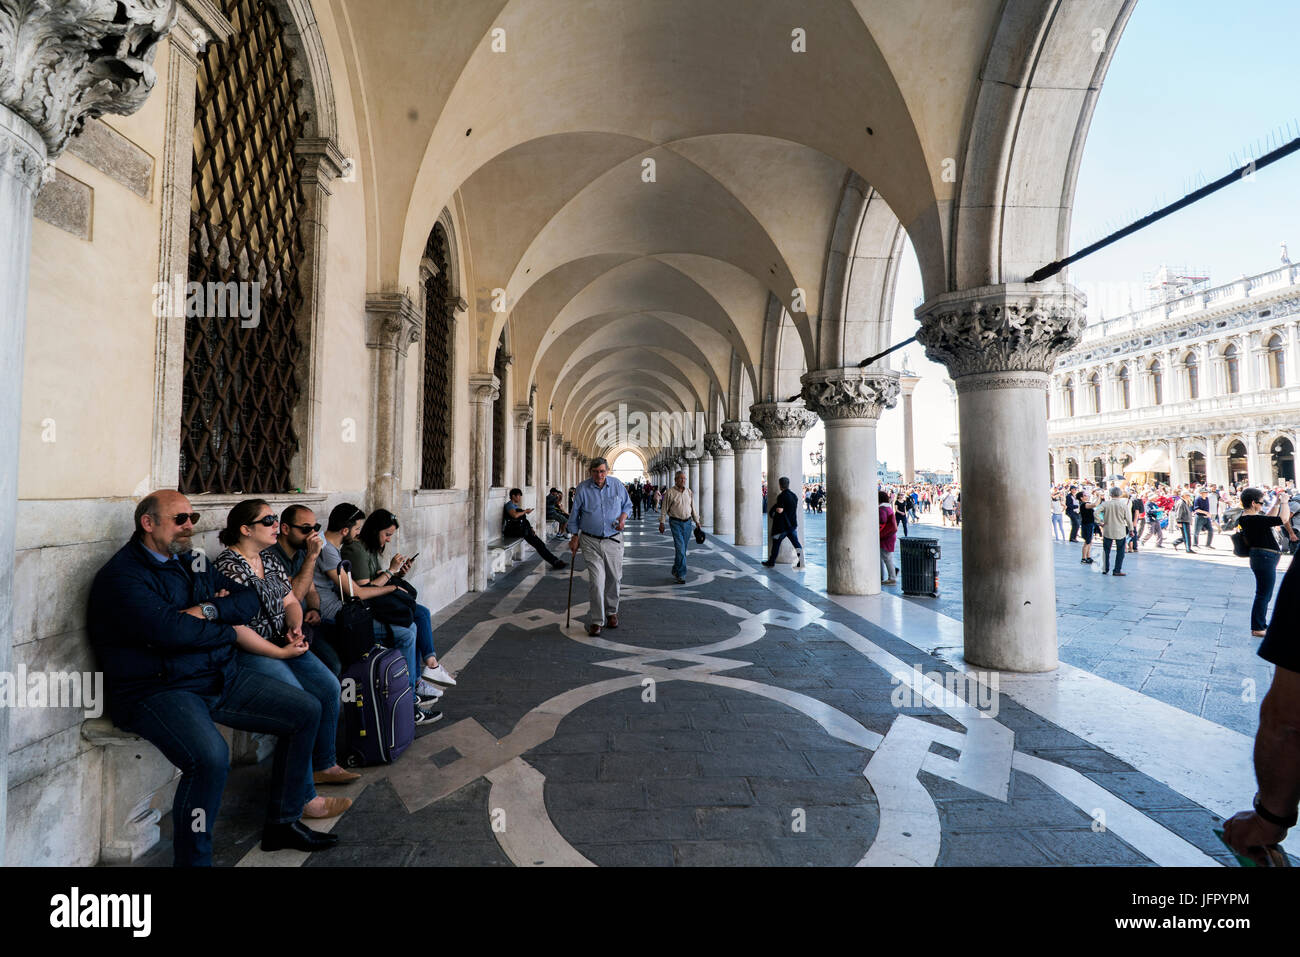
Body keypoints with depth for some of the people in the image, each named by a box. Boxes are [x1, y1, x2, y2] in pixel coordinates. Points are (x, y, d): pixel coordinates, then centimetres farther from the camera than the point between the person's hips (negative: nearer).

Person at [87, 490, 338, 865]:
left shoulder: (193, 562, 13)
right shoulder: (121, 576, -11)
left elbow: (249, 600, 8)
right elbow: (170, 630, -24)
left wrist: (210, 610, -11)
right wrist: (227, 630, -7)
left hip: (221, 676, 8)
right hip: (158, 689, -8)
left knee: (306, 711, 4)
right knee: (211, 756, -35)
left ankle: (282, 822, 17)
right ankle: (193, 860, -10)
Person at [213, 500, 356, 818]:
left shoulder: (270, 562, 13)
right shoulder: (227, 566, -15)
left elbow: (290, 602, 20)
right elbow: (235, 628, -21)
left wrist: (295, 627, -3)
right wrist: (282, 654, -18)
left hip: (282, 643, 9)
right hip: (248, 652, -9)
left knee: (329, 687, -1)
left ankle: (323, 765, 16)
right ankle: (305, 798, -17)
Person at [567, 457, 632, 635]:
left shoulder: (617, 485, 1)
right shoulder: (582, 489, -4)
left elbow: (627, 505, 13)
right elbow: (574, 514, 5)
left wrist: (623, 517, -7)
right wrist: (574, 537, 2)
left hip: (613, 540, 2)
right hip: (590, 541, -2)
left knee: (614, 578, 10)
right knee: (596, 580, -9)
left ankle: (611, 612, 31)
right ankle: (597, 620, 0)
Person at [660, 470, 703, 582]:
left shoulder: (689, 492, 9)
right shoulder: (670, 492, -5)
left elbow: (693, 508, 17)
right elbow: (664, 509, -1)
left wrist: (697, 521, 15)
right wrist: (661, 523, -2)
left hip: (687, 522, 5)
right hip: (676, 523, -5)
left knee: (683, 549, 10)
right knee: (680, 548, -13)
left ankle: (675, 571, 26)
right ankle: (680, 574, -11)